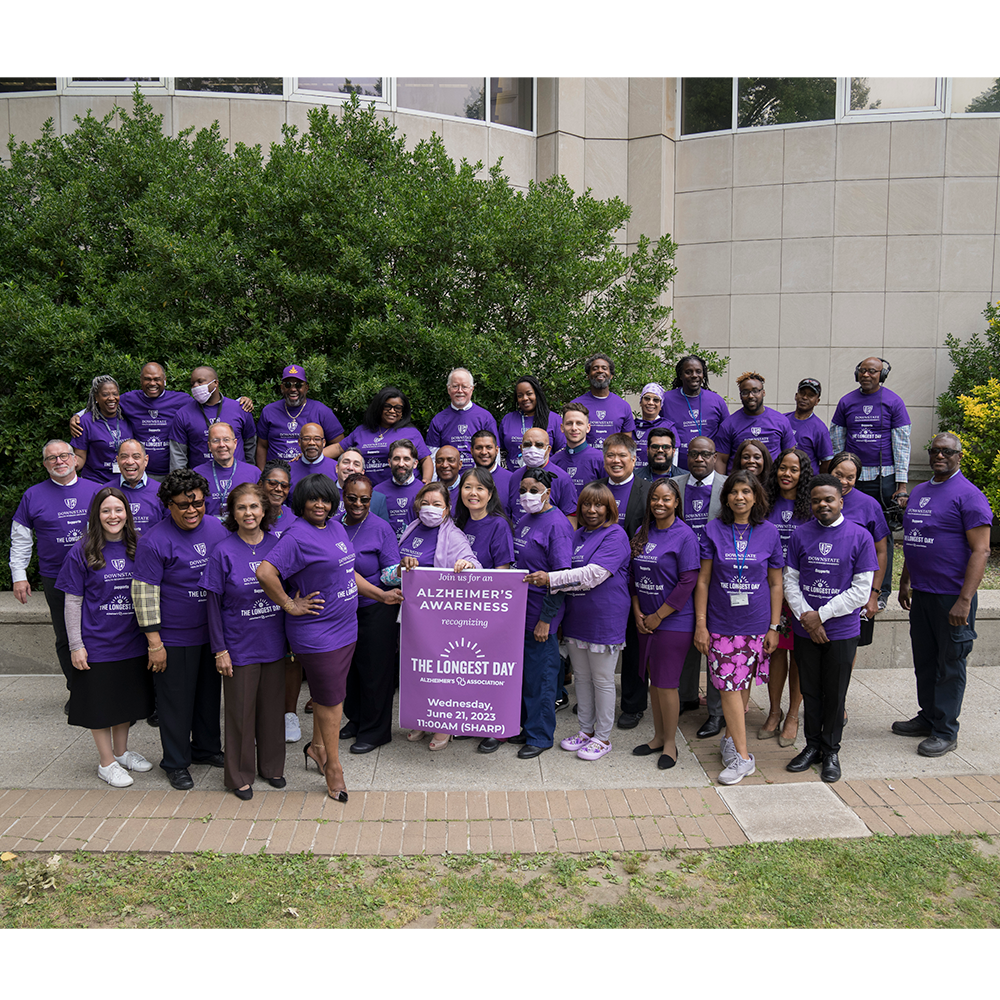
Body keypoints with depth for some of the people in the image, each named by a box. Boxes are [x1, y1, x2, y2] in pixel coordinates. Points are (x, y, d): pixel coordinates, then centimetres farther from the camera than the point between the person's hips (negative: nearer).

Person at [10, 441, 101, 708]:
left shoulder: (96, 491, 4)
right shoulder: (33, 495, 5)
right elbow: (20, 539, 9)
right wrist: (19, 575, 3)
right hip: (56, 580, 1)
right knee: (65, 638, 8)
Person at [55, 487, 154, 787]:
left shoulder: (136, 548, 2)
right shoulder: (82, 552, -8)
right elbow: (73, 602, -6)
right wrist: (75, 645, -8)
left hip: (131, 641, 4)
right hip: (97, 643, -4)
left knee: (126, 698, 16)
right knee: (100, 702, 7)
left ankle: (122, 751, 34)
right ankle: (107, 762, 22)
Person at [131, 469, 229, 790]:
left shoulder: (217, 529, 1)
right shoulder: (154, 541, -16)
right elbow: (144, 593, -15)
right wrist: (154, 642, -15)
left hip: (212, 632, 6)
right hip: (174, 639, -5)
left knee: (210, 693, 19)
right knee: (176, 700, 7)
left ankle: (207, 748, 38)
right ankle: (176, 763, 25)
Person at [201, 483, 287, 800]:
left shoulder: (277, 545, -1)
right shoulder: (224, 552, -10)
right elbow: (214, 603, -6)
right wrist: (219, 649, -9)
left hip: (274, 643, 3)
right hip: (240, 646, -3)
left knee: (273, 707, 15)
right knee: (240, 710, 9)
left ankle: (271, 766, 33)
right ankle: (240, 775, 26)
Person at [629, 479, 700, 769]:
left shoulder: (685, 536, -11)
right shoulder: (642, 533, 8)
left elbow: (688, 582, -15)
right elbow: (633, 574, 12)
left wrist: (658, 616, -12)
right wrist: (637, 612, 1)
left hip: (673, 622, -6)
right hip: (645, 621, 6)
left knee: (666, 683, -1)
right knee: (653, 680, 14)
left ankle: (670, 743, 15)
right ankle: (658, 736, 28)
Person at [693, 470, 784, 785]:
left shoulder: (769, 532, 2)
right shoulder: (714, 530, -1)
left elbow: (775, 583, 6)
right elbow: (703, 580, 0)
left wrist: (774, 626, 3)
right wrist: (700, 624, -4)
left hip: (756, 623, 1)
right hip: (721, 622, -1)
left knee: (742, 684, 8)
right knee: (729, 686, -4)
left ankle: (731, 739, 27)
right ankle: (743, 756, 3)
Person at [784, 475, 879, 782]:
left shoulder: (860, 536, -6)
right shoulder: (800, 535, 1)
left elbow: (861, 590, -9)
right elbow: (790, 581, 4)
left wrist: (821, 615, -12)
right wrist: (806, 616, -10)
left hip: (842, 631, -2)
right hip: (805, 630, 2)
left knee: (835, 695, 9)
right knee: (810, 691, 13)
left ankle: (831, 751, 25)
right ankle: (812, 745, 29)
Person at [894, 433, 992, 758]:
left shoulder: (969, 496, -10)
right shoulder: (918, 492, 13)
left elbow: (980, 550, -15)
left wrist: (964, 600, -20)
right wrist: (905, 583, 20)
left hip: (952, 597, -7)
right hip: (921, 595, 7)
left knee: (950, 666, 3)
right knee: (924, 662, 15)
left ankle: (945, 731, 12)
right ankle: (928, 717, 29)